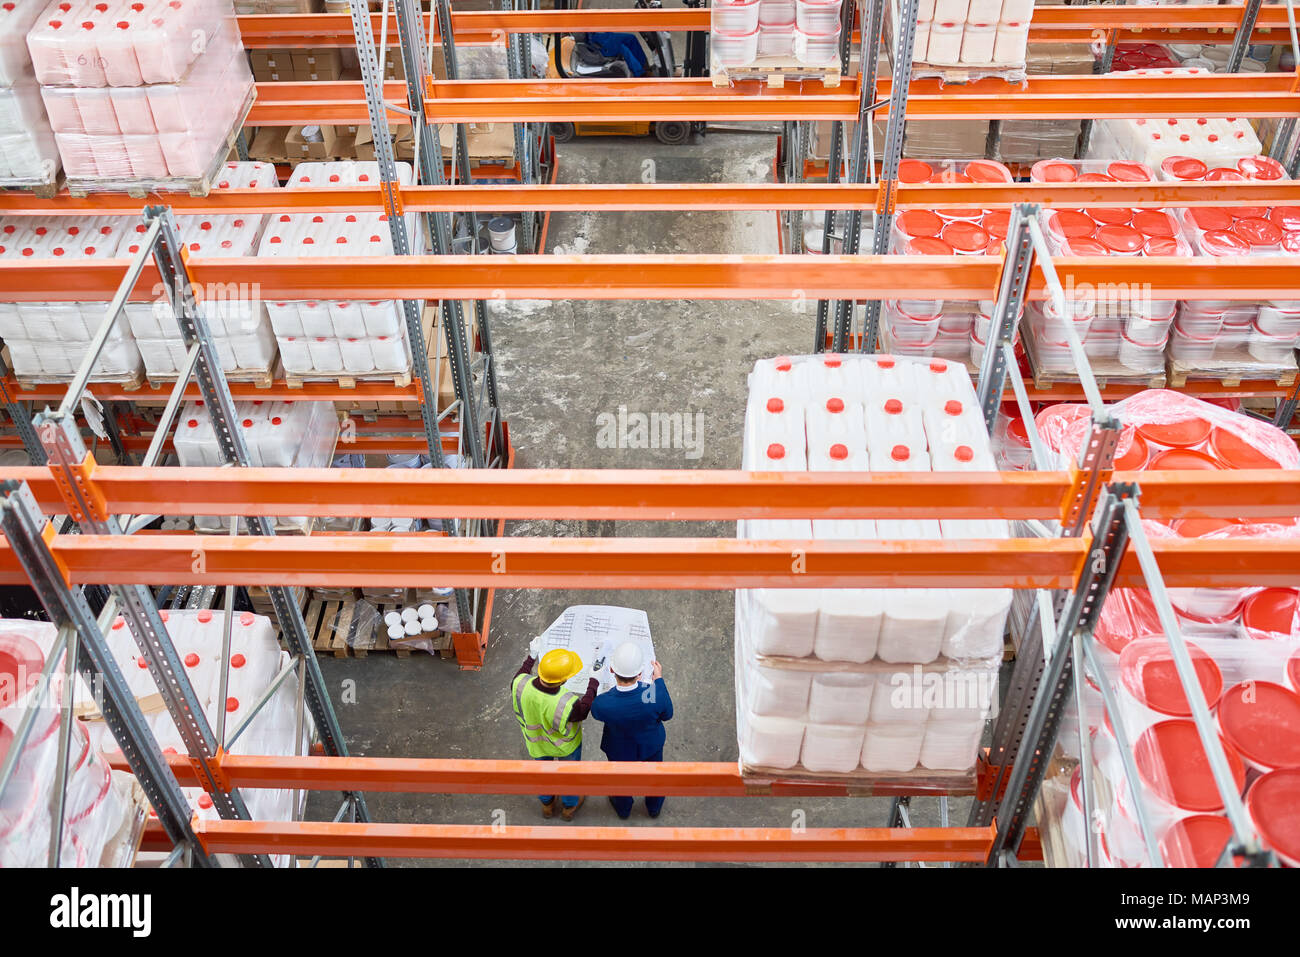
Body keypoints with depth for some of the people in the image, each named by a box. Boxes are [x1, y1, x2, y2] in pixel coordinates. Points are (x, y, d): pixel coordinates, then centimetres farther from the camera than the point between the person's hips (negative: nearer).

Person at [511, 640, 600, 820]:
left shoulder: (521, 685, -36)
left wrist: (531, 657, 0)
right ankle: (569, 806, 57)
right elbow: (583, 710, -21)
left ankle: (547, 805, 61)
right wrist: (594, 682, -12)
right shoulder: (566, 704, -45)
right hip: (565, 745, -3)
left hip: (536, 741, 3)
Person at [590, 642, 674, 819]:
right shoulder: (656, 696, -41)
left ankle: (623, 809, 63)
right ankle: (654, 807, 63)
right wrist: (659, 679, -11)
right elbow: (667, 715, -17)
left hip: (621, 750, 0)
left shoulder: (602, 704, -42)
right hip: (651, 744, 1)